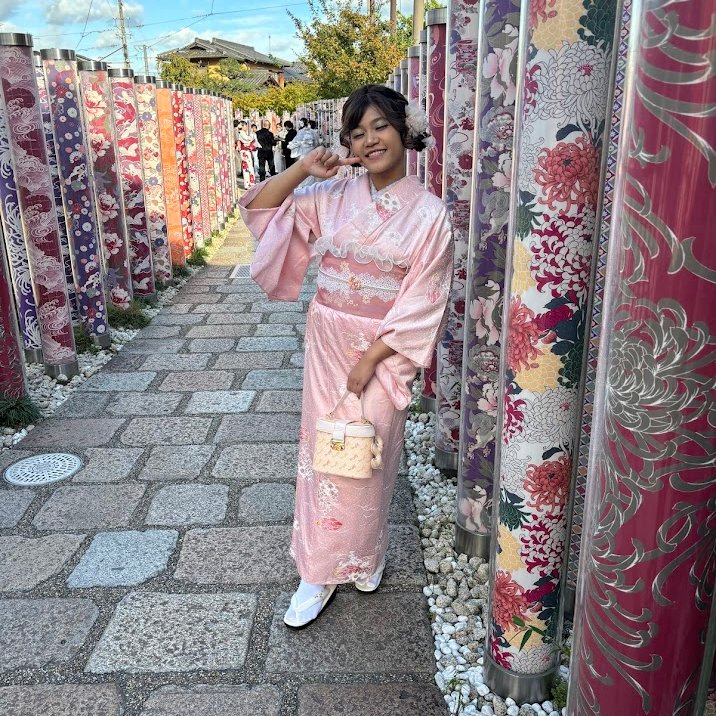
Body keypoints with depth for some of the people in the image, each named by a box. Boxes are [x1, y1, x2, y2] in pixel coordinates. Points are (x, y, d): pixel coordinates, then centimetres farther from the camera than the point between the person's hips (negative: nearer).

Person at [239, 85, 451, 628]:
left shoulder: (429, 213, -8)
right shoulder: (333, 196, 1)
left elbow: (422, 301, -11)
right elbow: (259, 208, 6)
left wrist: (370, 358, -15)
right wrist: (302, 169, -8)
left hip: (384, 350, -3)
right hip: (327, 344, 3)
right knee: (322, 452, 8)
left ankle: (363, 556, 34)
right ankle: (320, 571, 23)